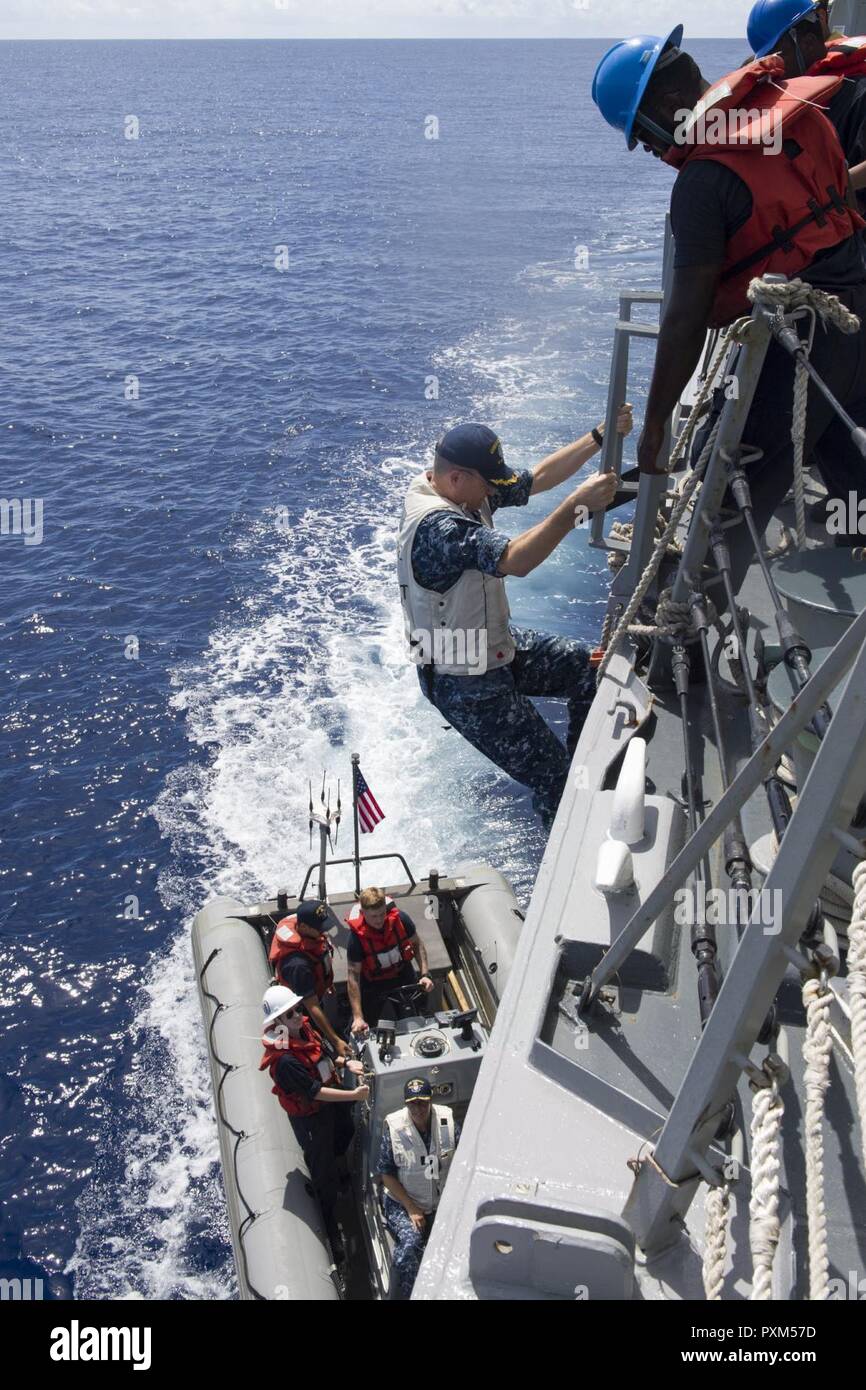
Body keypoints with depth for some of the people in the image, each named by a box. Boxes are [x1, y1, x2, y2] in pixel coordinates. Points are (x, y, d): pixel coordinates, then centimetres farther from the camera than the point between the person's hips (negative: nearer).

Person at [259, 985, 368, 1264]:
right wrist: (354, 1095, -33)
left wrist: (346, 1063, -10)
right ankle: (331, 1229, 29)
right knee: (324, 1174, 8)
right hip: (310, 1117, -8)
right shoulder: (284, 1059, -37)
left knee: (344, 1137, 34)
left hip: (333, 1103, 8)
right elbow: (315, 1092, -34)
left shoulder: (305, 1028, -12)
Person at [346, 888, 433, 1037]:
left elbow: (417, 944, -6)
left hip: (403, 974, 3)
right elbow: (353, 977, -28)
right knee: (365, 1030, 8)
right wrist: (357, 1017, -32)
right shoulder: (357, 936, -31)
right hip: (374, 982, -2)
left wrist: (425, 974, -17)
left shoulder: (400, 919, -25)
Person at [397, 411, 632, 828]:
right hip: (466, 684, -10)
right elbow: (515, 560, -45)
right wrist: (577, 507, -46)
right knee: (551, 776, -4)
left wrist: (601, 436, -6)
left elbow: (538, 478, 2)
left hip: (494, 647, 10)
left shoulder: (465, 492, -2)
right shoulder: (437, 525, -32)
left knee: (589, 666, 12)